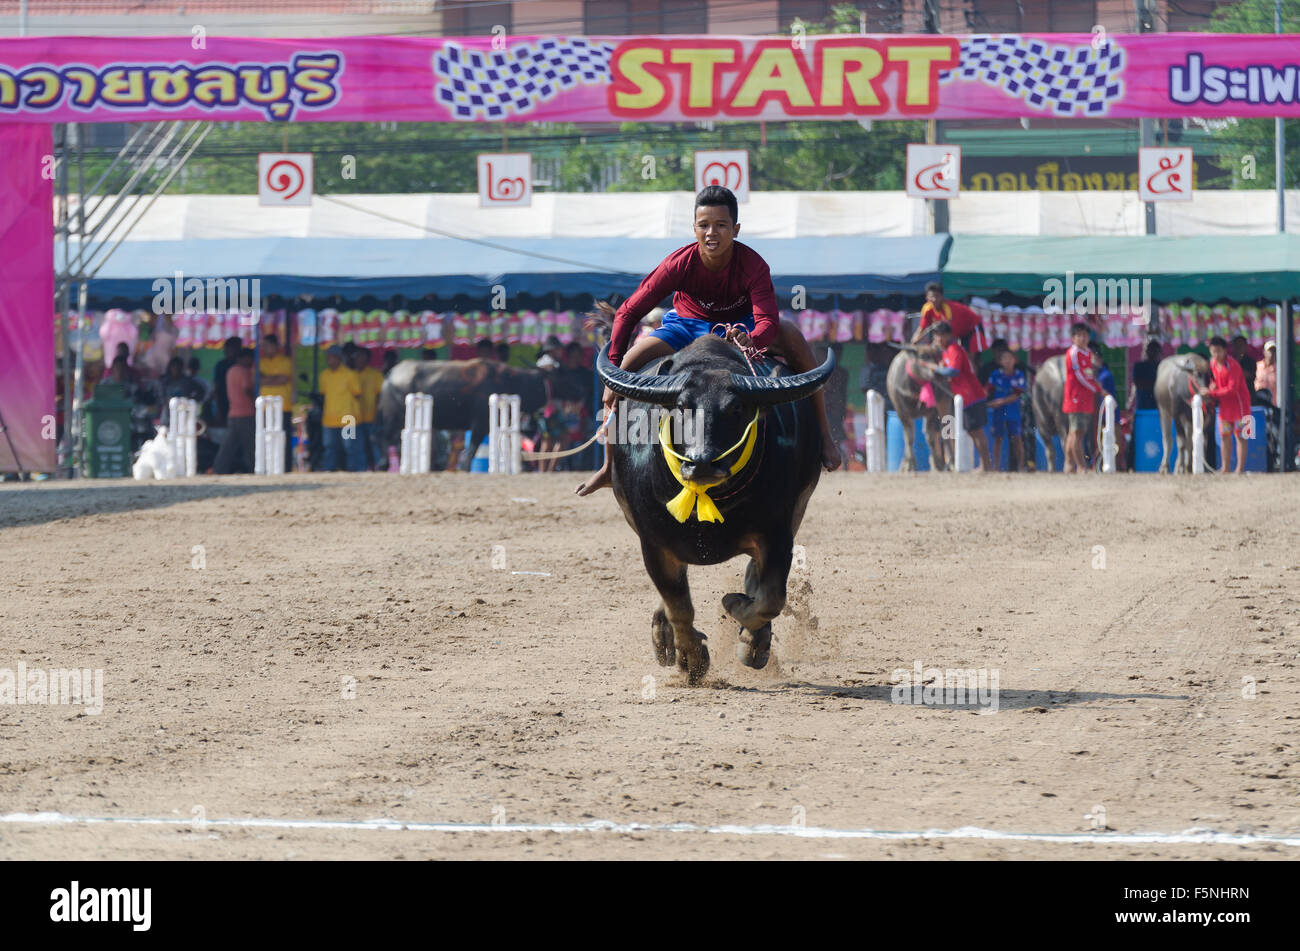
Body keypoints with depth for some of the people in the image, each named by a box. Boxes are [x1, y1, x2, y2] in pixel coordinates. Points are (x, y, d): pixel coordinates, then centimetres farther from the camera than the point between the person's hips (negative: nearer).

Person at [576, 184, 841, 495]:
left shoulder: (753, 265, -28)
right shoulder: (680, 263, -27)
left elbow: (768, 323, -39)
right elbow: (628, 313, -25)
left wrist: (750, 340, -64)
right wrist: (614, 372, -34)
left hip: (742, 326, -1)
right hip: (687, 326, 1)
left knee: (791, 335, -32)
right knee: (629, 361, -25)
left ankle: (823, 433, -23)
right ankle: (610, 466, -11)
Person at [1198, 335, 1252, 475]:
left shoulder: (1233, 365, -22)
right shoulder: (1212, 363, 1)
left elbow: (1232, 389, -23)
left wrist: (1211, 393, -24)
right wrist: (1213, 384, -6)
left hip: (1239, 402, -7)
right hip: (1224, 404, 7)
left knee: (1240, 436, -5)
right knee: (1224, 436, 9)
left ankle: (1240, 468, -4)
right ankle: (1224, 467, 15)